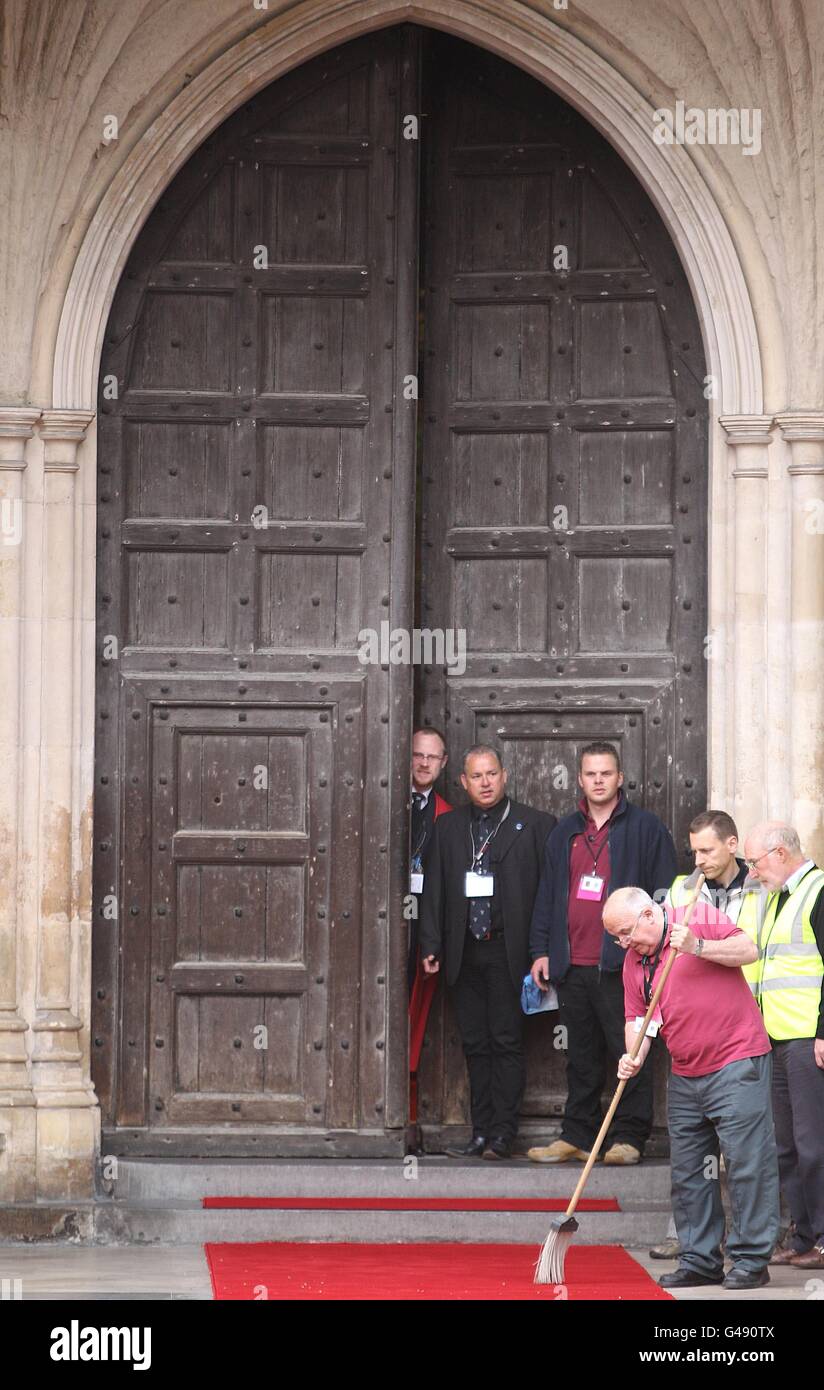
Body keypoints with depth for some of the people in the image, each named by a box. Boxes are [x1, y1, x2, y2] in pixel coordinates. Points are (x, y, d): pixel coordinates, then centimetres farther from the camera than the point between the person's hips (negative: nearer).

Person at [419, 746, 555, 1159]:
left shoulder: (535, 825, 1)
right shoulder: (448, 828, 13)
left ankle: (502, 1134, 0)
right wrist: (431, 946, 4)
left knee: (507, 1043, -3)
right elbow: (434, 889, 12)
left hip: (508, 951, -4)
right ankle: (481, 1133, 11)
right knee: (475, 1046, 7)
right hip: (465, 953, 4)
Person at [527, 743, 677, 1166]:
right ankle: (577, 1135, 15)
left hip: (622, 963, -5)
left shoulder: (645, 828, 2)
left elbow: (664, 892, 0)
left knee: (630, 1052, -3)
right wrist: (541, 950, 13)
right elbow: (547, 894, 20)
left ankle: (628, 1136, 2)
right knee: (581, 1056, 10)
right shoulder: (565, 833, 16)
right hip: (572, 966, 5)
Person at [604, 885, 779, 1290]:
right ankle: (699, 1260, 14)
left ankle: (750, 1259, -5)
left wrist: (698, 947, -22)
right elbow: (637, 1017, 13)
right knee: (688, 1172, 7)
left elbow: (748, 949, -12)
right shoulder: (634, 962, 13)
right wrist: (633, 1056, -5)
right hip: (686, 1076, 7)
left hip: (736, 1063, -7)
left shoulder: (701, 919, -4)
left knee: (746, 1159, -8)